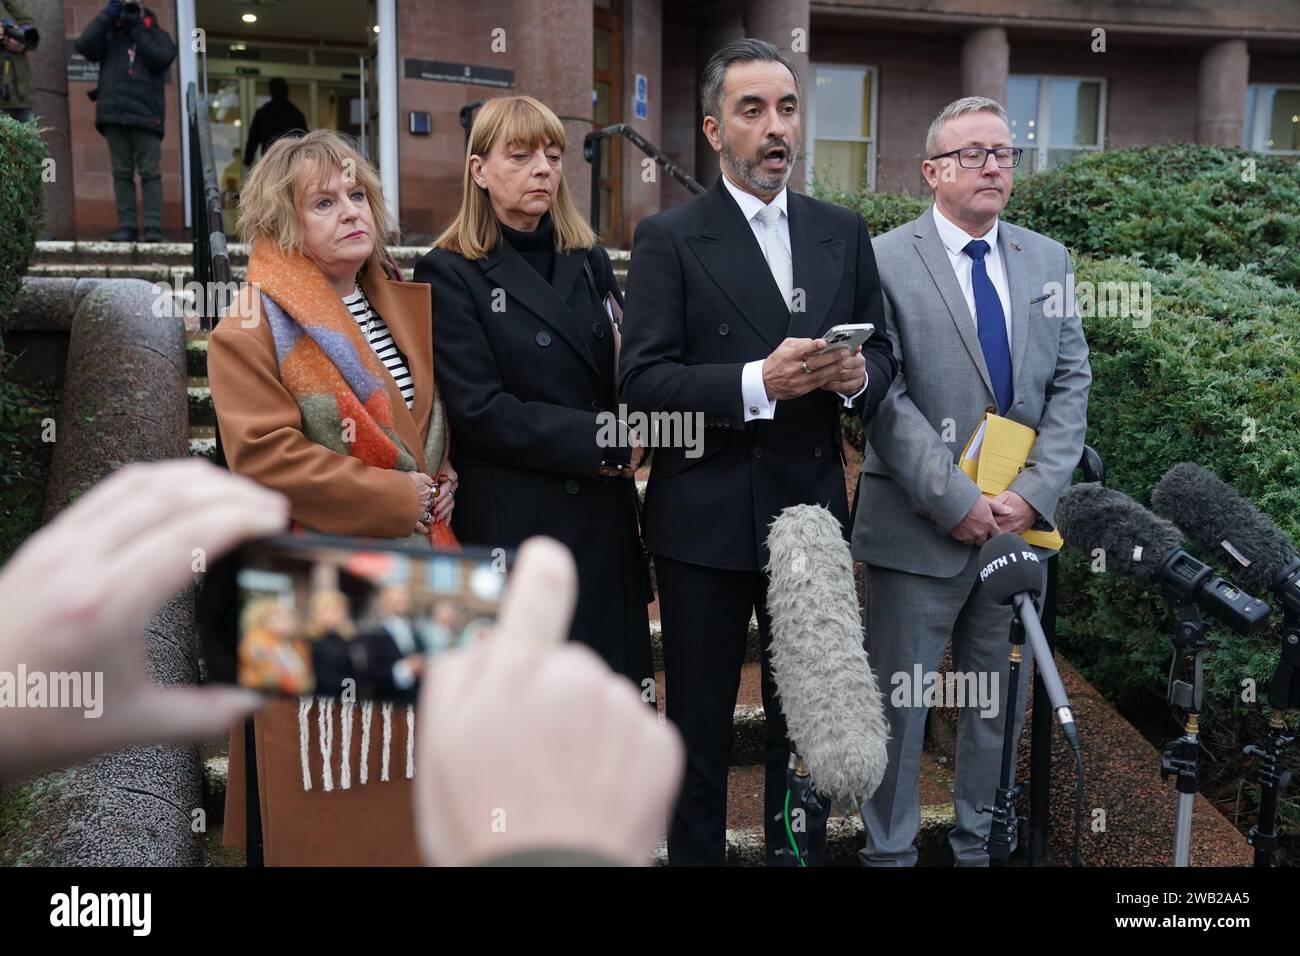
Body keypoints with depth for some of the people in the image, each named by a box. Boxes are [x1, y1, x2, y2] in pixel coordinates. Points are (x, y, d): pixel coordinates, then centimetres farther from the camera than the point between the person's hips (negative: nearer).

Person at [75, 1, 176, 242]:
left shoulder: (156, 34, 15)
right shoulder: (108, 35, 19)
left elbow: (162, 58, -4)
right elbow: (84, 45, 1)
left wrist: (137, 28, -2)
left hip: (145, 114, -2)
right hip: (114, 114, 2)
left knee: (150, 172, -7)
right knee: (122, 172, 1)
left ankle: (153, 228, -10)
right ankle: (126, 226, 0)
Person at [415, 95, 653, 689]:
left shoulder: (588, 261, 14)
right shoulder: (450, 274, -3)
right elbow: (480, 412, -12)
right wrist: (601, 439, -12)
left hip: (604, 520, 5)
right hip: (511, 525, -5)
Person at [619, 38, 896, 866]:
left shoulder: (844, 232, 7)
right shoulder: (669, 239, -7)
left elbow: (883, 356, 9)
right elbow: (643, 382, -15)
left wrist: (858, 376, -13)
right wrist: (759, 381, -27)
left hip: (813, 514, 4)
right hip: (706, 521, -4)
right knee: (700, 729, 12)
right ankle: (695, 854, 32)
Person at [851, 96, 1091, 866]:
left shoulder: (1048, 260, 10)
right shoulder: (885, 262, -5)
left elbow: (1072, 384, 5)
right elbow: (886, 399, -11)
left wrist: (1034, 493, -7)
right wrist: (956, 501, -15)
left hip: (1021, 519, 5)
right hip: (921, 526, -4)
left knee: (1002, 701, 14)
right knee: (900, 702, 6)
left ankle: (983, 845, 31)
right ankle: (890, 849, 23)